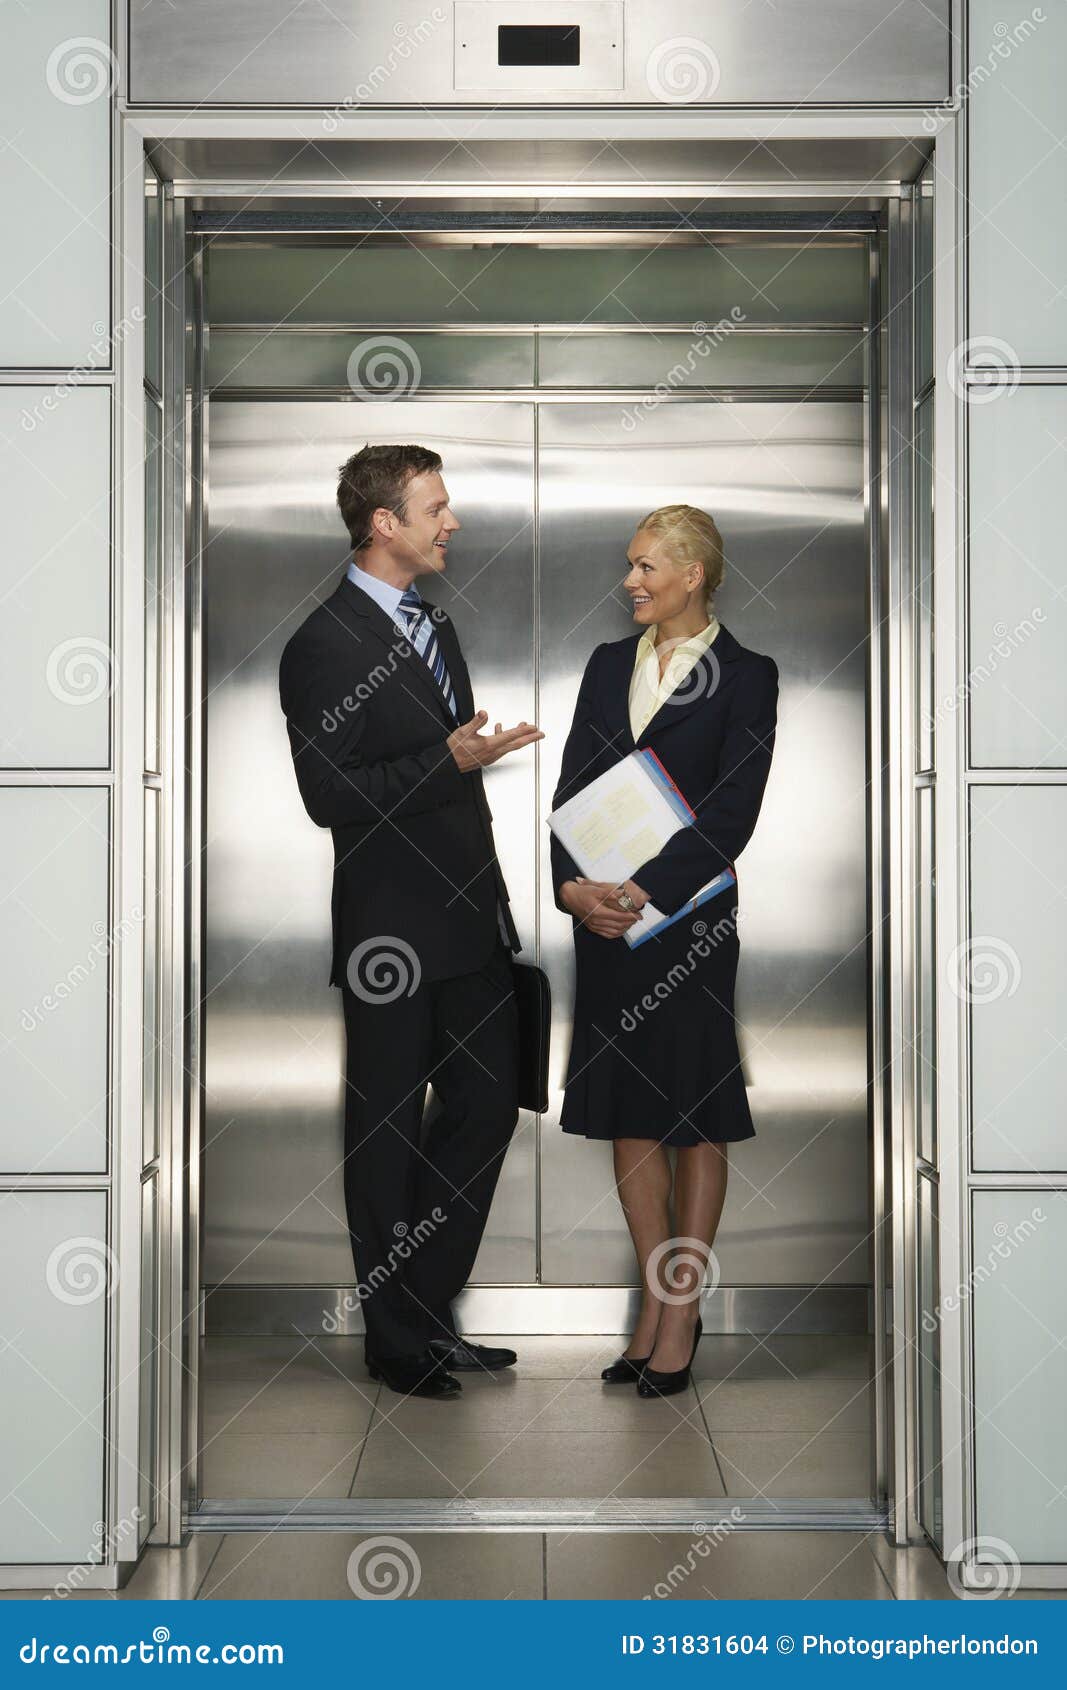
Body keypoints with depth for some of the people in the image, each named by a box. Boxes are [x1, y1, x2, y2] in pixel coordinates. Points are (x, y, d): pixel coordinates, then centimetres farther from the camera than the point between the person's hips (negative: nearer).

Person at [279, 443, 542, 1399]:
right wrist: (451, 763, -26)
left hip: (468, 922, 9)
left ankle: (430, 1310, 27)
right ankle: (398, 1341, 18)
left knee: (489, 1105, 12)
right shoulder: (325, 645, -13)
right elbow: (329, 795, -19)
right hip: (392, 933, -8)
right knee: (387, 1131, 5)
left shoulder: (435, 627, 15)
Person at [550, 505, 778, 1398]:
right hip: (602, 914, 5)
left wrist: (644, 891, -20)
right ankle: (656, 1305, 21)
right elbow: (572, 784, 7)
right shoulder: (609, 664, 12)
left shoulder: (745, 674, -4)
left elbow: (733, 811, -12)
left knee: (695, 1118, 4)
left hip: (688, 915, -5)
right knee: (625, 1112, 9)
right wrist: (572, 881, -10)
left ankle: (683, 1316, 14)